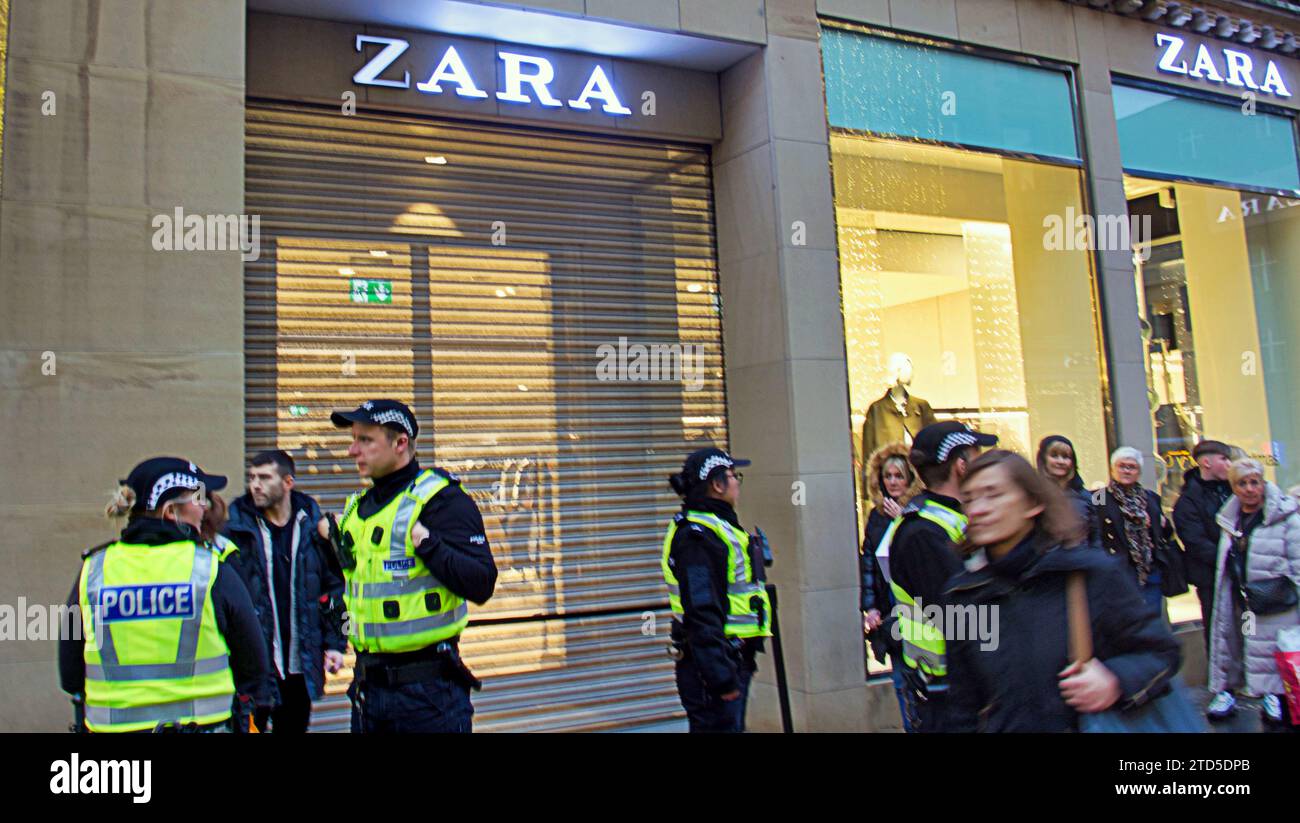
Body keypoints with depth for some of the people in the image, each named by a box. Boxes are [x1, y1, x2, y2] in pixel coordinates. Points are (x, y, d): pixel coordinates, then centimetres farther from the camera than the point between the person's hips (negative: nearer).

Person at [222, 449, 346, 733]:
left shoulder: (312, 526, 1)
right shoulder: (236, 529, -4)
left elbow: (333, 587, 6)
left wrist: (334, 644, 0)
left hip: (301, 664, 2)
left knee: (295, 726, 15)